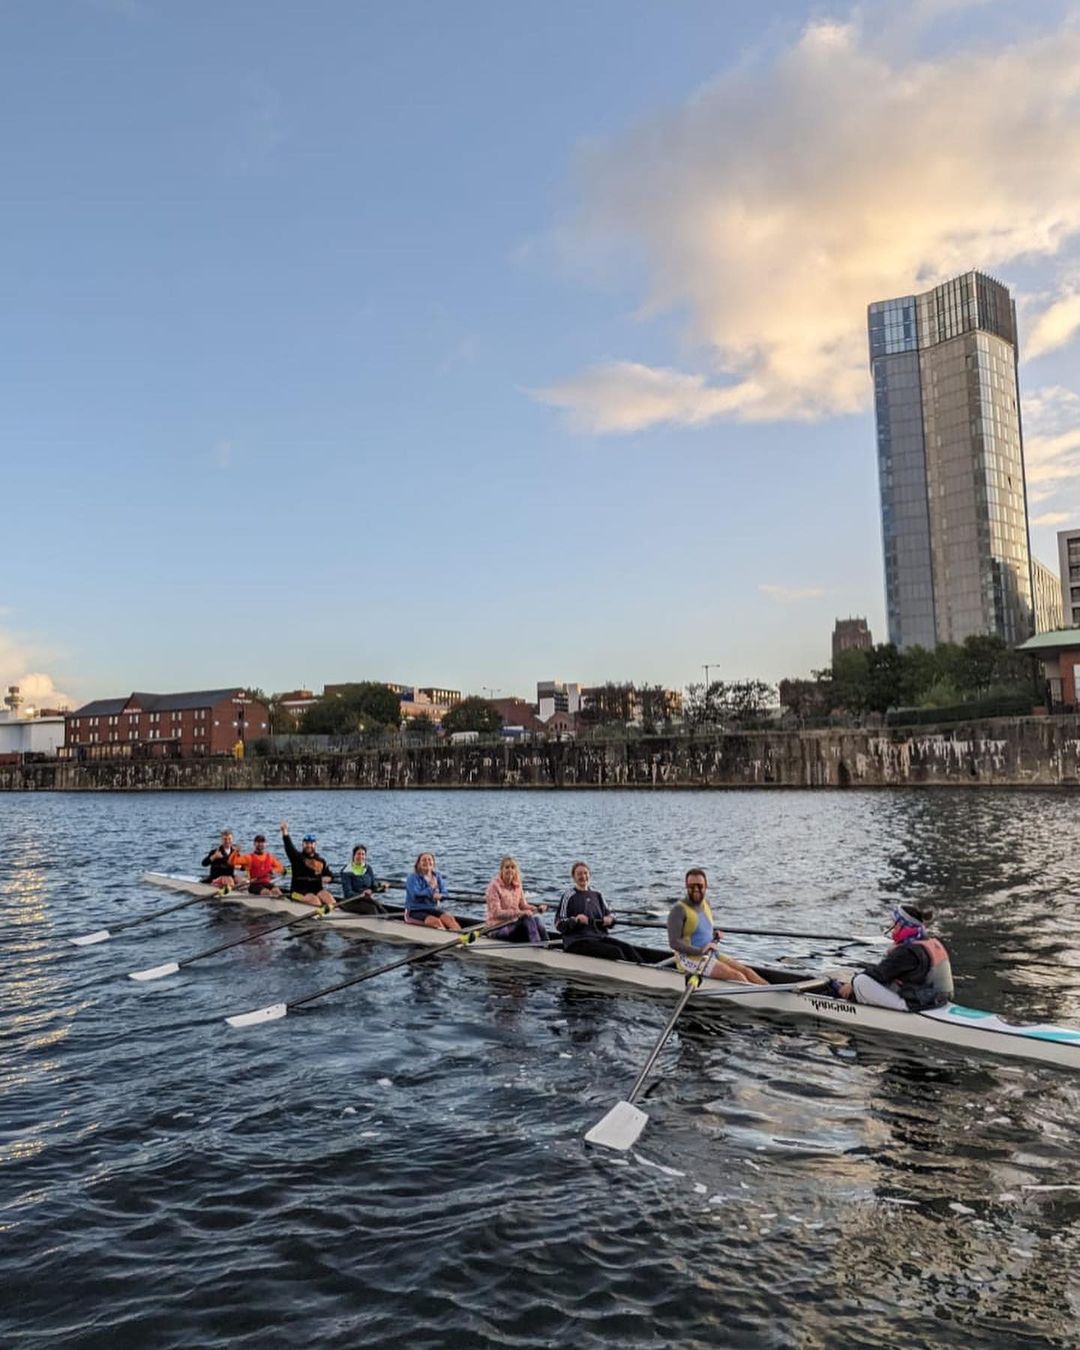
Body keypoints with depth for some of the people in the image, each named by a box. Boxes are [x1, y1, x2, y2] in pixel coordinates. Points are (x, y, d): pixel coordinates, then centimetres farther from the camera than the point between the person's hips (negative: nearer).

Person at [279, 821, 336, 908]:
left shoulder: (321, 860, 14)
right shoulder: (297, 857, 4)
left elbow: (330, 876, 18)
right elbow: (289, 847, -16)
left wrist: (325, 879, -7)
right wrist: (285, 832, -32)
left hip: (317, 890, 3)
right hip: (299, 891, -3)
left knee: (328, 896, -26)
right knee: (314, 900, -31)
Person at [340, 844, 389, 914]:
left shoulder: (368, 868, 9)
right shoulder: (347, 872, -8)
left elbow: (373, 885, 8)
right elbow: (347, 893, -15)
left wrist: (380, 885, -14)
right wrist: (361, 895, -31)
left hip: (367, 899, 5)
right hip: (351, 901, -5)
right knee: (372, 909, -31)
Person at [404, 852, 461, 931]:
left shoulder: (437, 876, 11)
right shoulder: (413, 878, -7)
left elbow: (444, 894, 4)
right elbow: (416, 896, -21)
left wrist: (439, 896, -19)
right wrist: (431, 888, -15)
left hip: (434, 909, 5)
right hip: (415, 912, -5)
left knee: (449, 918, -23)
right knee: (436, 921, -31)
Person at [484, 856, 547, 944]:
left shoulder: (517, 885, 9)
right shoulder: (494, 886, -12)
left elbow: (523, 905, 12)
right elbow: (496, 913, -20)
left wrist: (537, 909, -9)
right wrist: (519, 913, -29)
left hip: (513, 925, 6)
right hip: (497, 928, -6)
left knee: (536, 920, -22)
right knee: (527, 918, -28)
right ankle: (537, 945, -39)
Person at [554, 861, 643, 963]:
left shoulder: (597, 895, 17)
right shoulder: (569, 896, 1)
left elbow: (608, 913, 26)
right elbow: (559, 924, -2)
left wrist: (610, 919, 1)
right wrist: (575, 920, -20)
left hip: (600, 936, 5)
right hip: (577, 941, -5)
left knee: (626, 947, -22)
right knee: (615, 951, -28)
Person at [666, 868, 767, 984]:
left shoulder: (705, 904, 12)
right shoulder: (679, 909, -13)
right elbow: (674, 943, -20)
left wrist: (716, 933, 8)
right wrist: (700, 950, -27)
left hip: (712, 955, 8)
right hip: (691, 959, -8)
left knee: (747, 971, -8)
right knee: (737, 976, -21)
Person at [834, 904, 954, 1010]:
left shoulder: (907, 952, -21)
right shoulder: (935, 943, 7)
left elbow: (879, 972, -14)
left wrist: (852, 983, -2)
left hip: (914, 1006, -10)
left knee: (860, 981, -15)